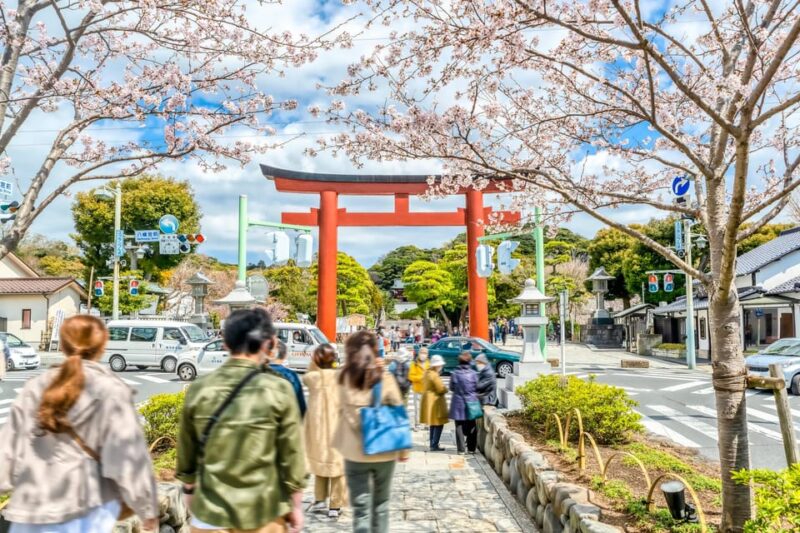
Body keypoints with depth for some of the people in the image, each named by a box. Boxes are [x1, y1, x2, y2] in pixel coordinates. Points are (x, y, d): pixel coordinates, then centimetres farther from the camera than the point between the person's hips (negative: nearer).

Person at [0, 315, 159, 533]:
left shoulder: (35, 388, 3)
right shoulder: (111, 391, -10)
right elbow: (128, 457, -13)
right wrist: (148, 509, -5)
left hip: (33, 506, 4)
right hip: (89, 509, -4)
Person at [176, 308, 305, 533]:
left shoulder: (198, 389, -5)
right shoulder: (279, 390, -13)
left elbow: (186, 451, 5)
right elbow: (291, 455, -9)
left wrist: (189, 490, 21)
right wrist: (295, 505, 3)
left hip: (211, 509, 2)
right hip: (263, 512, -1)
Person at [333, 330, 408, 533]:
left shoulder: (344, 379, -7)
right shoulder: (385, 378, -8)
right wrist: (404, 448, 6)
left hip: (355, 453, -1)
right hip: (384, 452, 1)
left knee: (360, 507, 3)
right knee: (380, 504, 20)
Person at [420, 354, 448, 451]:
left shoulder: (427, 372, 10)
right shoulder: (434, 375, -20)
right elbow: (441, 389, -21)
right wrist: (446, 389, 1)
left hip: (429, 400, 10)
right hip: (435, 401, -10)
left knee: (433, 424, 18)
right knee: (439, 424, -5)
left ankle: (433, 444, 24)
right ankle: (434, 445, -6)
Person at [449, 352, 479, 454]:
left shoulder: (455, 373, -10)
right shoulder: (473, 373, -9)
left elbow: (451, 387, -1)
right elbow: (477, 388, -1)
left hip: (458, 403, -1)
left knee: (460, 426, 7)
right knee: (471, 426, 14)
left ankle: (461, 449, 7)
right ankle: (471, 448, 19)